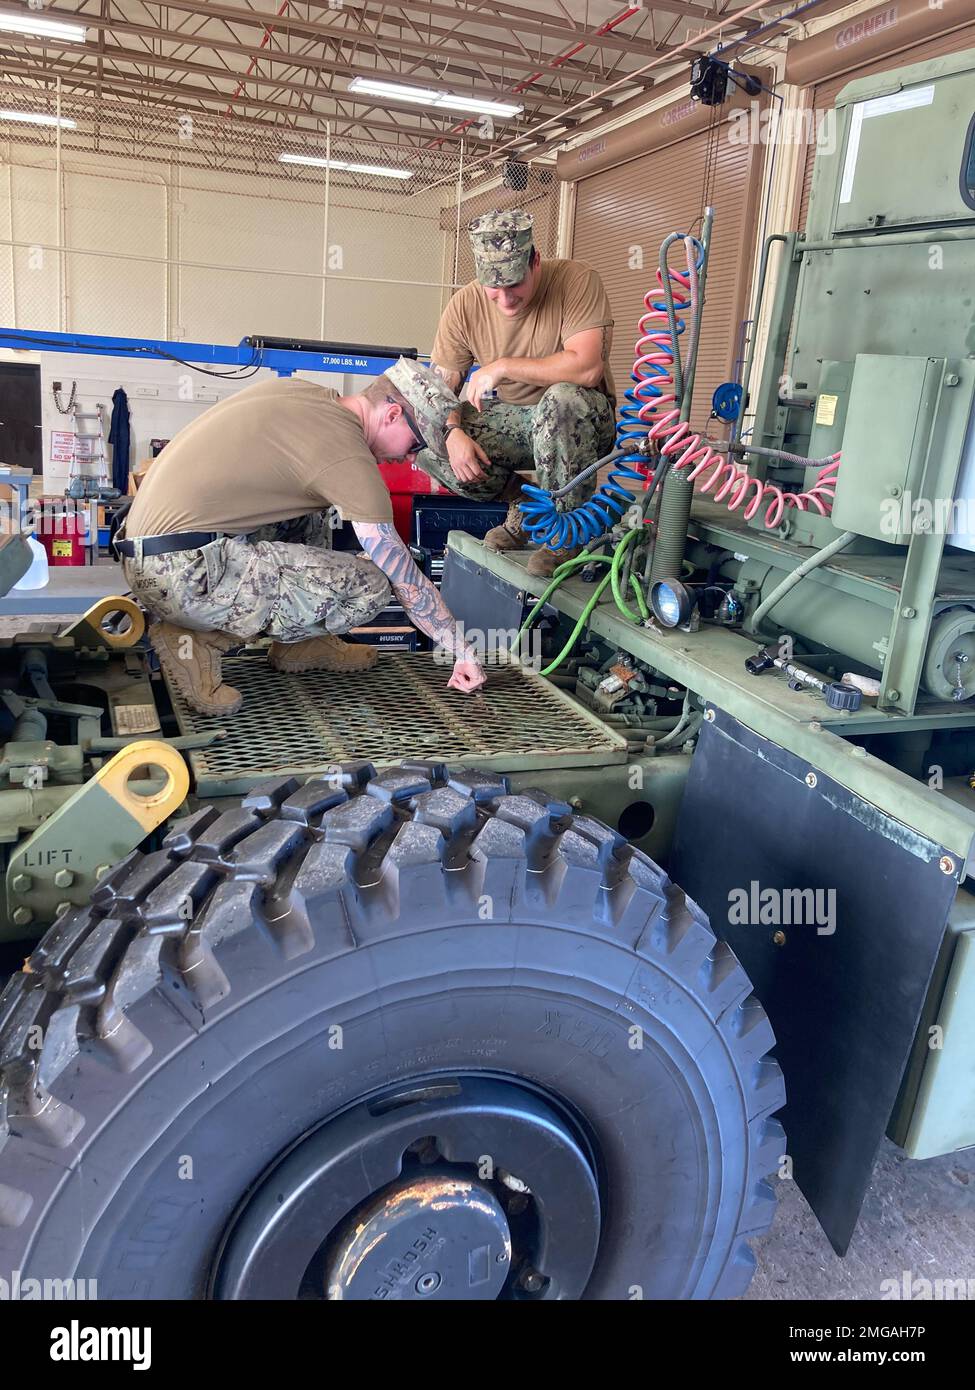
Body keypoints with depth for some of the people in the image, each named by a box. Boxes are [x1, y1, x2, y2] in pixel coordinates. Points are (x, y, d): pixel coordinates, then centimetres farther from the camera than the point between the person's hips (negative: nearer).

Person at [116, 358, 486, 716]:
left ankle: (299, 644, 19)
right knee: (371, 586, -11)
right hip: (185, 575, -10)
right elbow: (404, 576, -8)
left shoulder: (298, 388, 12)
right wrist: (463, 651, 3)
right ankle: (203, 640, -7)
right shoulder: (348, 456, -12)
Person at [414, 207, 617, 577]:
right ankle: (520, 505, 5)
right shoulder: (465, 305, -6)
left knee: (562, 398, -40)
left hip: (581, 420, -4)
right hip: (511, 420, 5)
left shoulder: (576, 280, -18)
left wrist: (502, 367, -27)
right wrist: (452, 432, -24)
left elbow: (587, 368, -32)